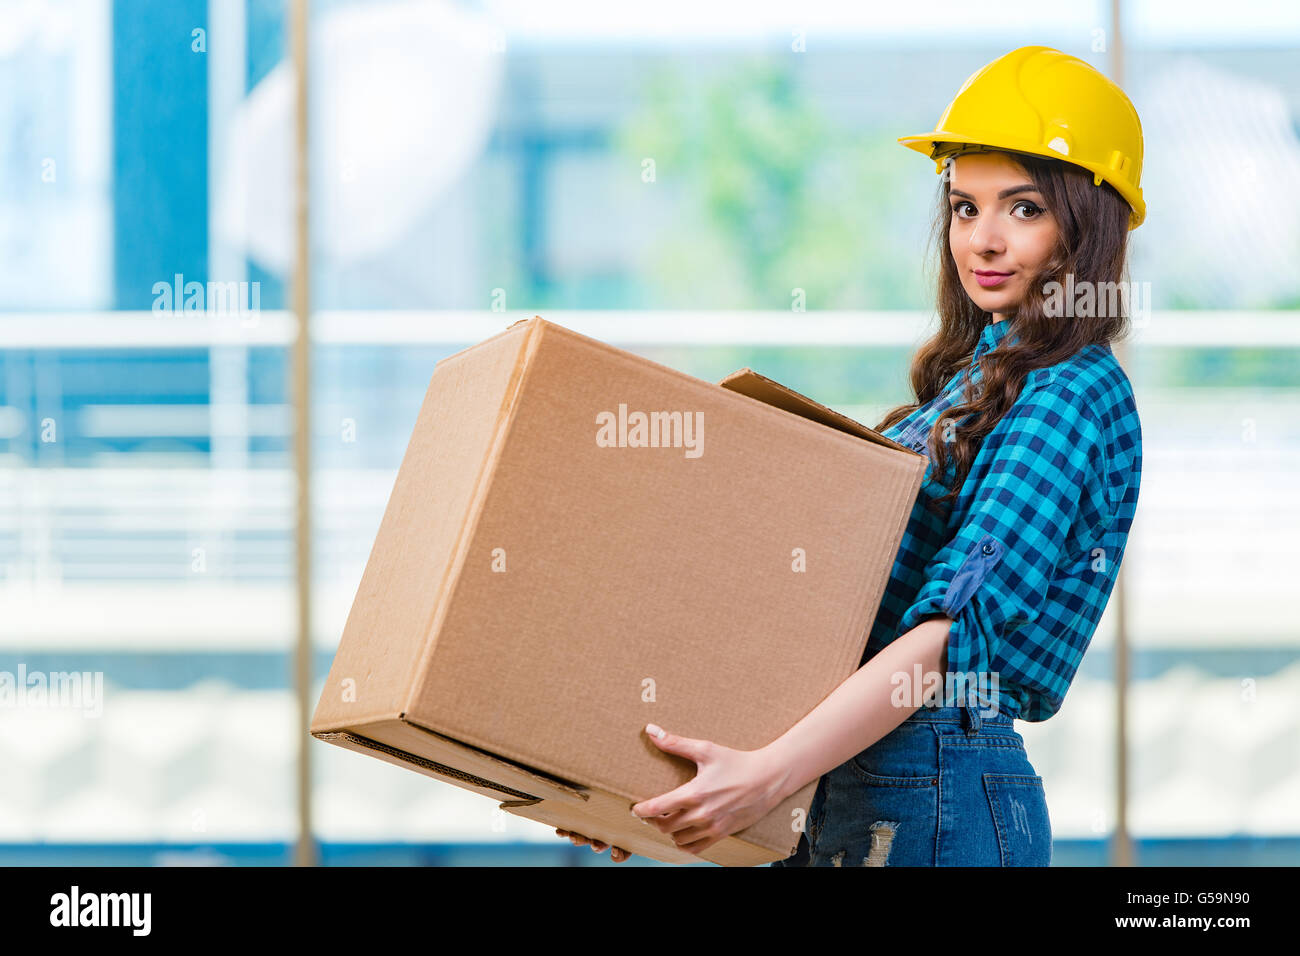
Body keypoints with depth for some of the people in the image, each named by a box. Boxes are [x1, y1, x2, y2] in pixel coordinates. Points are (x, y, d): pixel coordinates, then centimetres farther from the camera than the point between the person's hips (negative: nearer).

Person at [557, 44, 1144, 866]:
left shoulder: (1073, 395, -10)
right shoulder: (972, 381, 18)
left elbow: (964, 621, -21)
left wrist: (773, 773, -28)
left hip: (936, 809, -8)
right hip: (849, 796, 8)